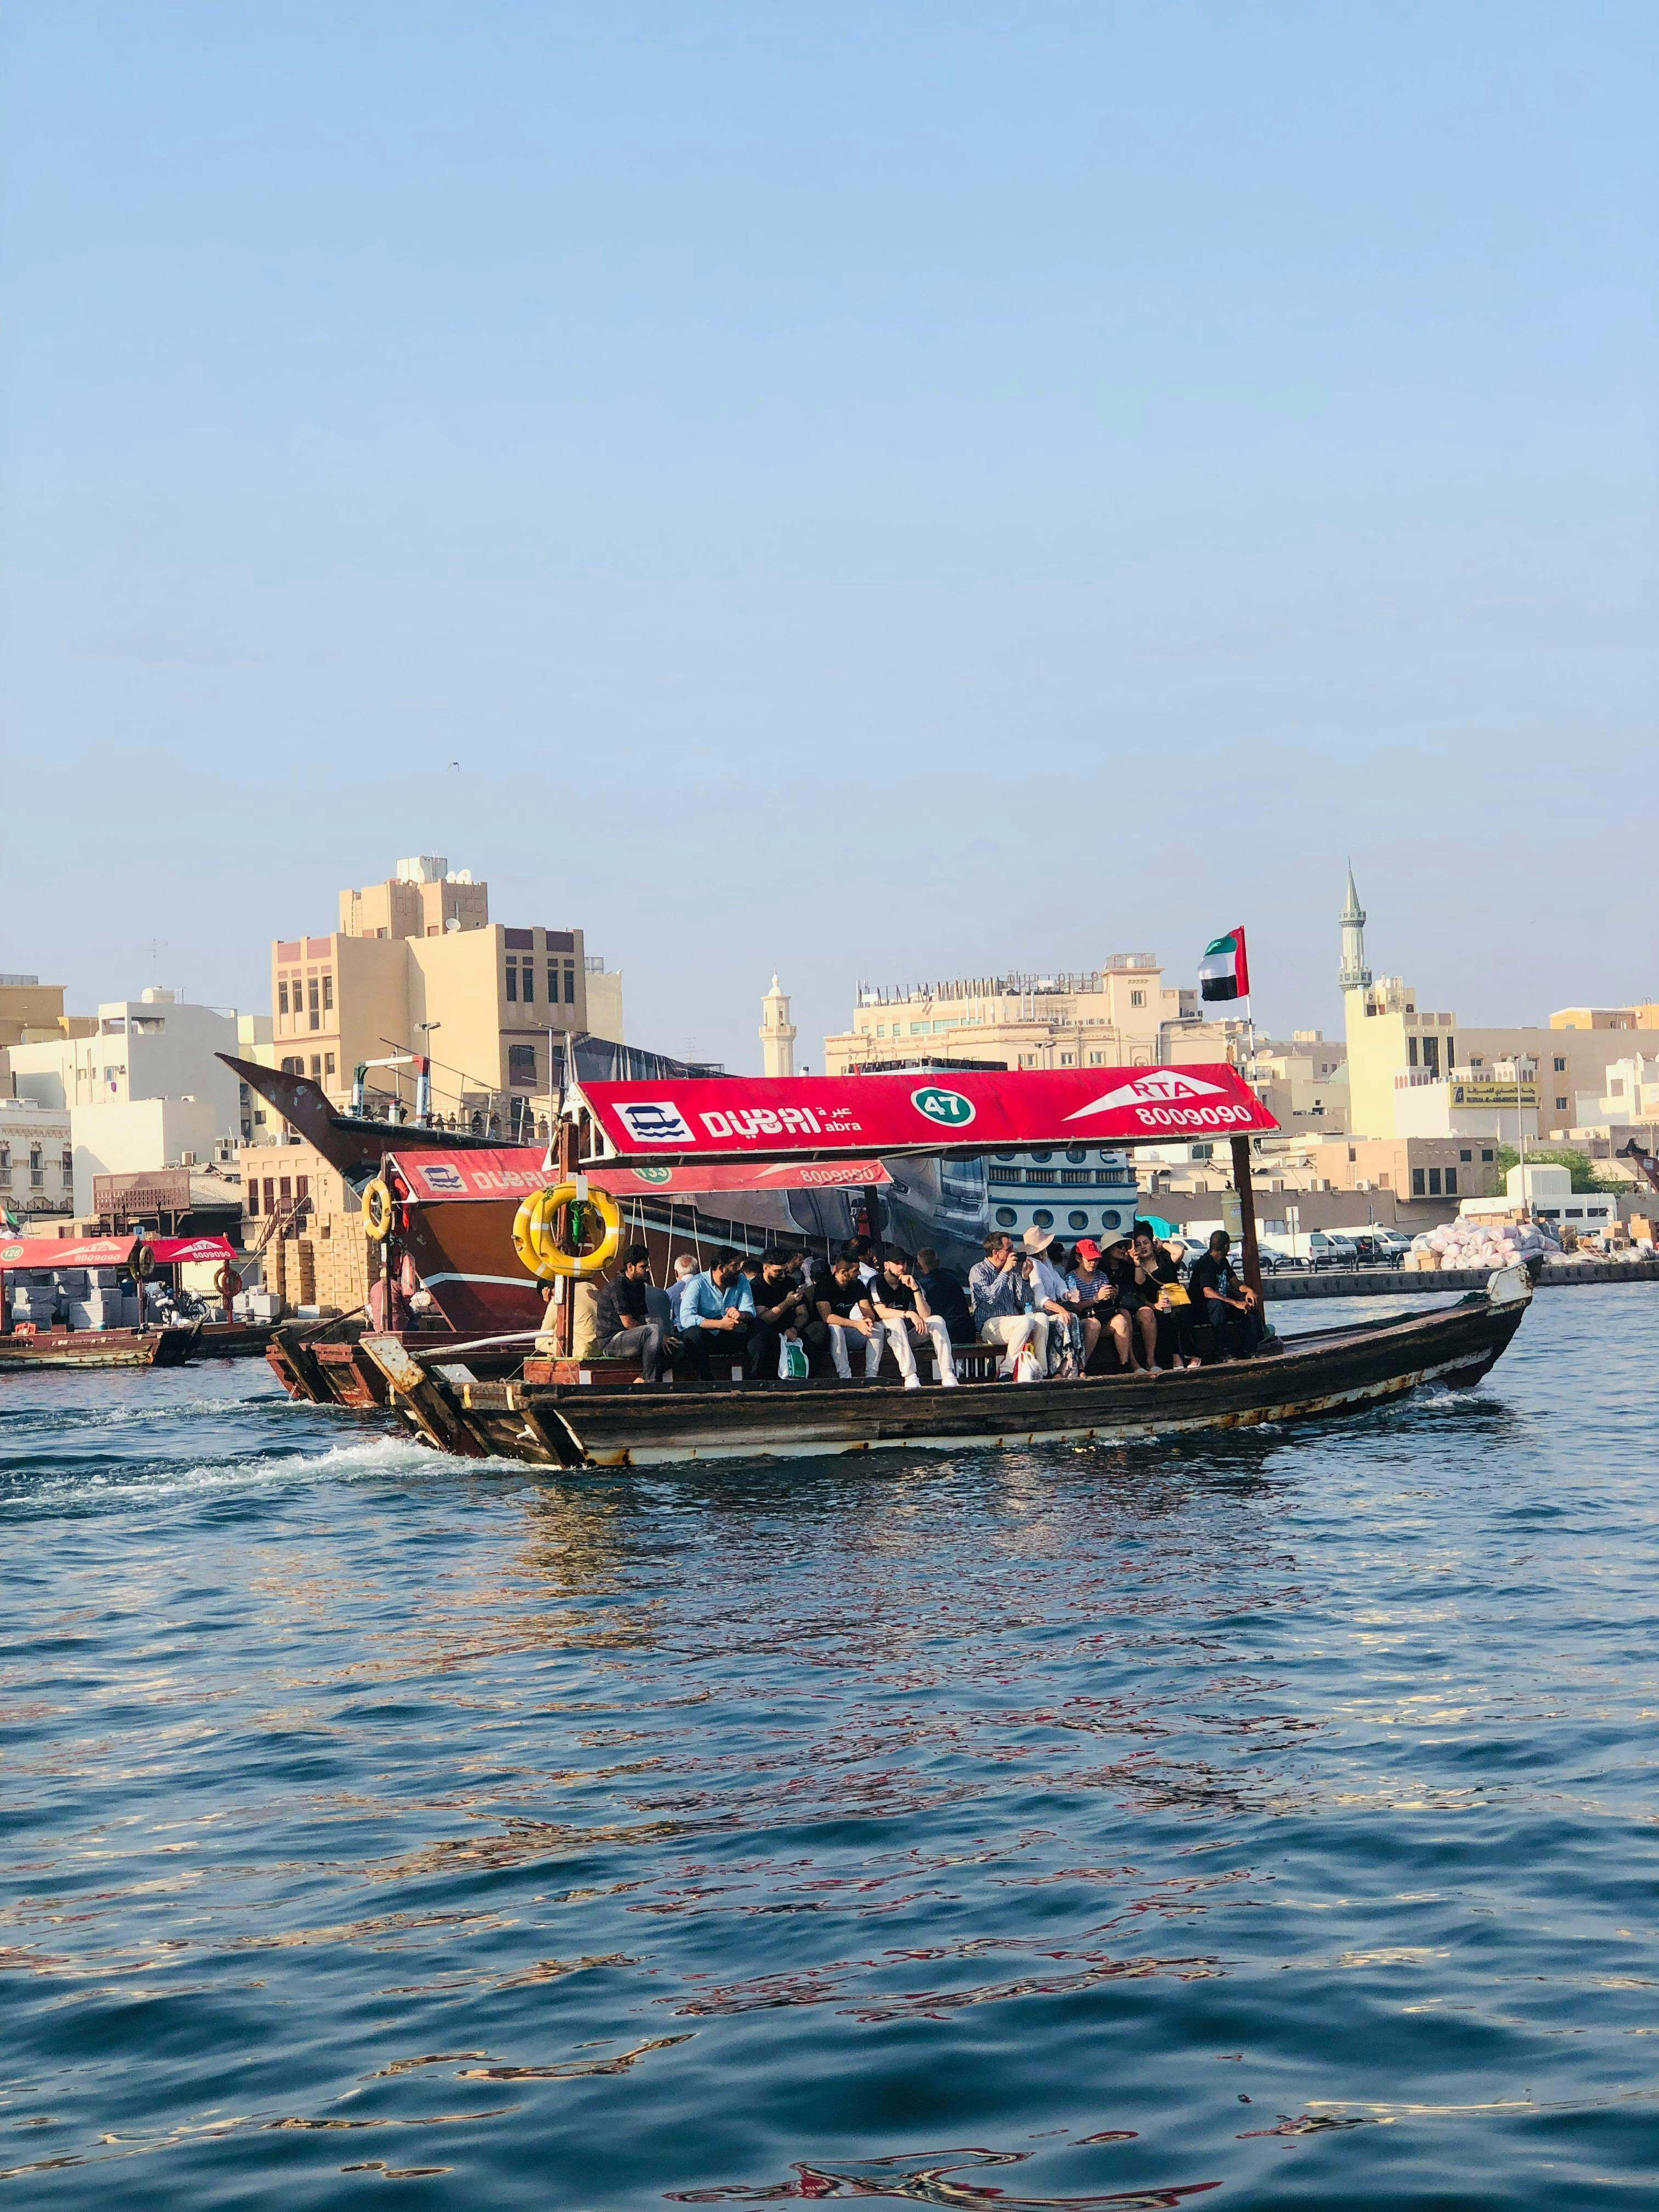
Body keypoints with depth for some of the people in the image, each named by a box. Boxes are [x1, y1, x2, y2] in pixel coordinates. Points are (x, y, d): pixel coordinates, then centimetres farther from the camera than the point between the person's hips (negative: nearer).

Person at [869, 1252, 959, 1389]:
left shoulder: (911, 1282, 4)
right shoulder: (877, 1283, -6)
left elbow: (926, 1315, -8)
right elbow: (882, 1312, -23)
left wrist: (915, 1288, -19)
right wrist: (910, 1314, -35)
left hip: (909, 1334, 5)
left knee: (938, 1320, -15)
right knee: (896, 1321, -34)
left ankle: (947, 1374, -28)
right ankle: (910, 1377, -42)